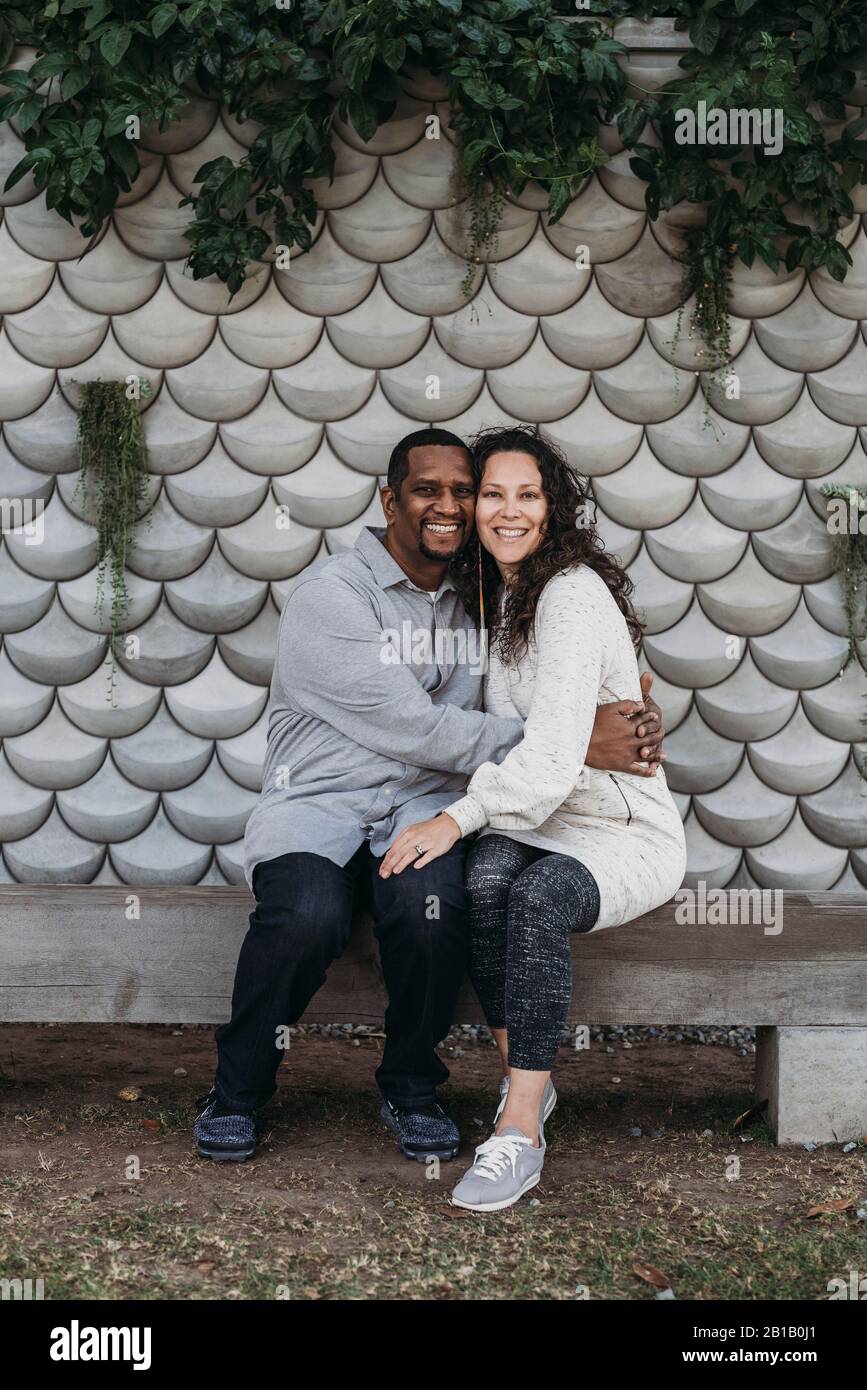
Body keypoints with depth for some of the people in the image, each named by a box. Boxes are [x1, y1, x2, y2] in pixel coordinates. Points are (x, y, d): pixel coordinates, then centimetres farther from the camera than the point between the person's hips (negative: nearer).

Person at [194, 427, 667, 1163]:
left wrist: (634, 714, -6)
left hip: (426, 803, 3)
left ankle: (411, 1087, -3)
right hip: (319, 800, -3)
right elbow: (414, 729, -15)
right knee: (307, 915, -35)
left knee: (432, 906, -32)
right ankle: (238, 1088, -6)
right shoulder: (330, 595, -7)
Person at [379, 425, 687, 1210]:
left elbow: (554, 754, -26)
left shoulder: (573, 594, -15)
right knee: (485, 878, -28)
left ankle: (520, 1132, -31)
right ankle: (524, 1080, -16)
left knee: (538, 896, -36)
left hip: (625, 838, -6)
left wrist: (459, 817, -31)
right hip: (531, 824, 6)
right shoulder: (494, 594, 12)